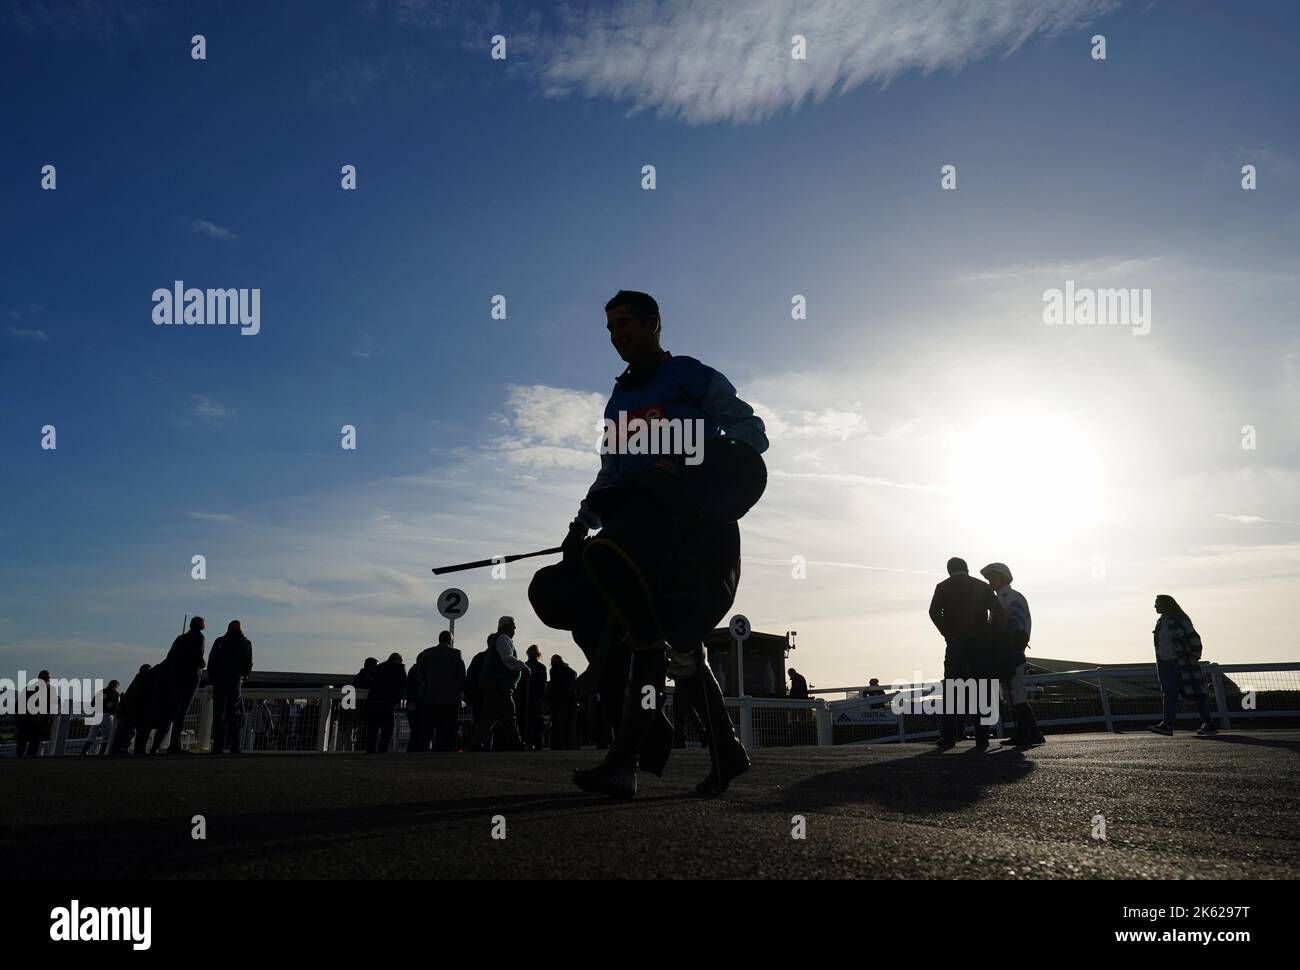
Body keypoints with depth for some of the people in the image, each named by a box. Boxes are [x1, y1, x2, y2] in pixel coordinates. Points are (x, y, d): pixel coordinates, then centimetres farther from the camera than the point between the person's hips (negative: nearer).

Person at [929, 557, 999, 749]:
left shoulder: (943, 587, 7)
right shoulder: (983, 586, 11)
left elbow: (934, 612, -7)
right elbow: (997, 611, -1)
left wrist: (948, 634, 0)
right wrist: (987, 634, 7)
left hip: (956, 643, -1)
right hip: (981, 643, 1)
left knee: (951, 690, 4)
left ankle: (949, 736, 0)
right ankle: (981, 737, 1)